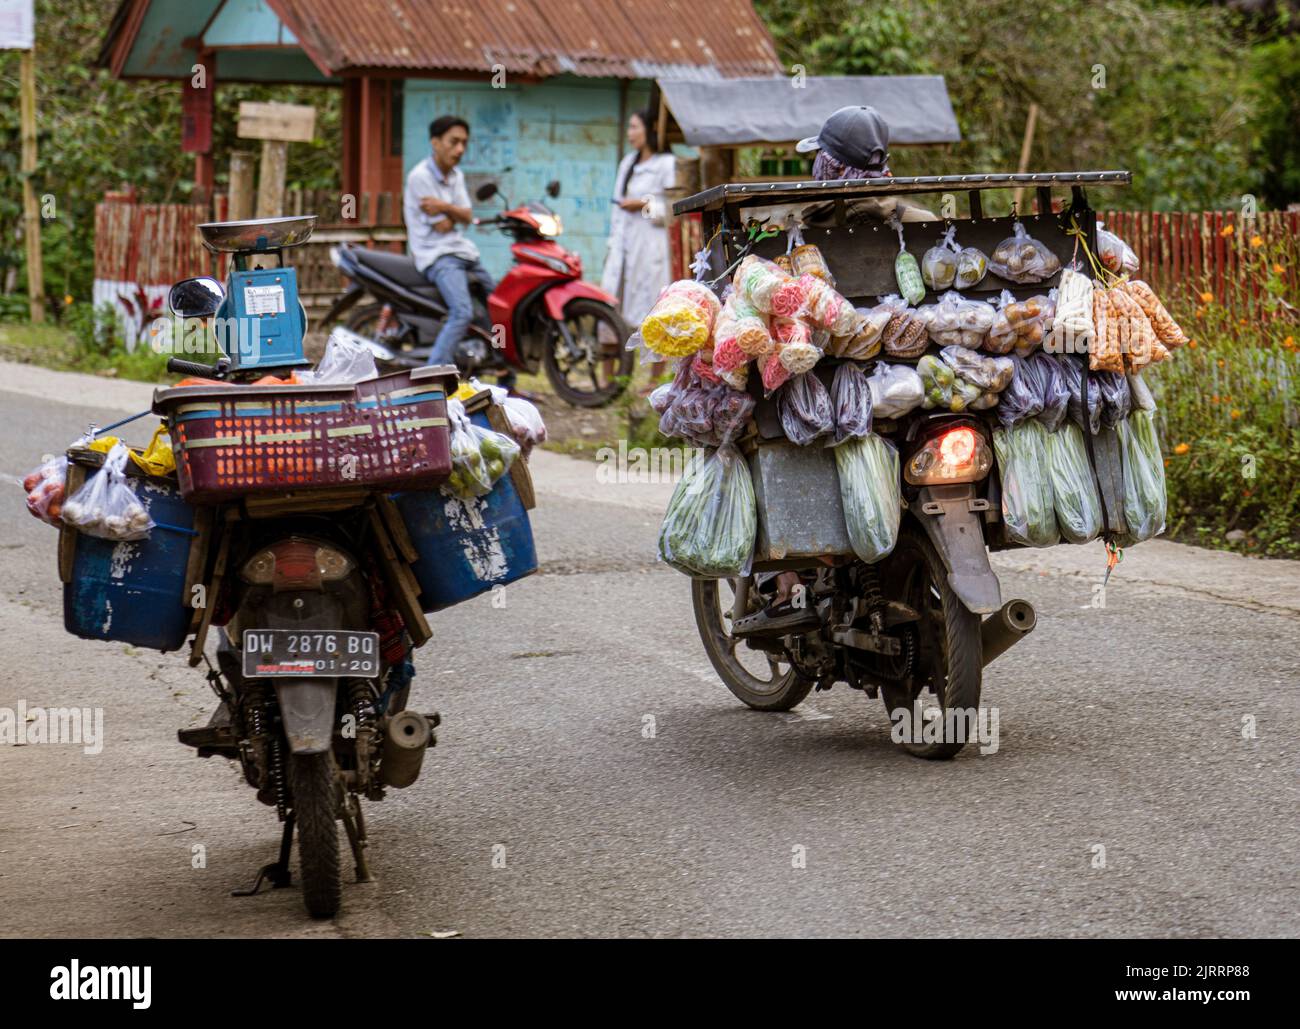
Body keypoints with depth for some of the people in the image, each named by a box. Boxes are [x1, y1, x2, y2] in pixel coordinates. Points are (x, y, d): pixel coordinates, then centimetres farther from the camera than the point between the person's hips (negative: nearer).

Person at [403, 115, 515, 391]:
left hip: (463, 251, 9)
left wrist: (445, 208, -18)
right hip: (436, 255, -9)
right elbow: (442, 226, -15)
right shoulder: (420, 177, -13)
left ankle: (506, 381, 28)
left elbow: (467, 217, 1)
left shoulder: (456, 176, 12)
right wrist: (455, 213, 3)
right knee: (463, 312, -30)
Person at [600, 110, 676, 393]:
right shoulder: (627, 163, 19)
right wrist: (611, 244, 22)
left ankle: (656, 381, 4)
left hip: (651, 245, -7)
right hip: (624, 245, 8)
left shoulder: (667, 164, -6)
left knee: (654, 315, -3)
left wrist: (645, 205, -15)